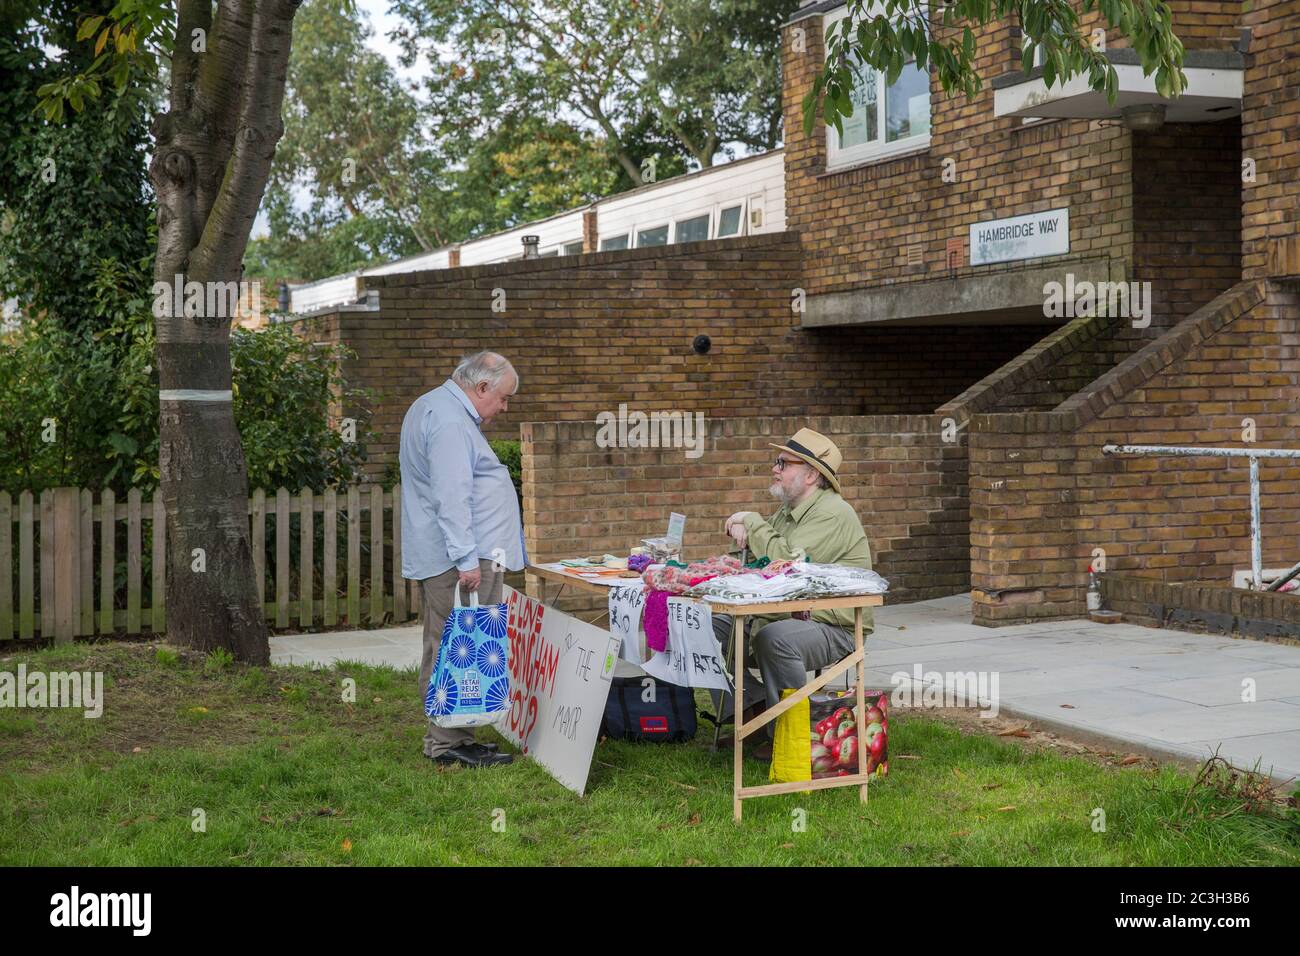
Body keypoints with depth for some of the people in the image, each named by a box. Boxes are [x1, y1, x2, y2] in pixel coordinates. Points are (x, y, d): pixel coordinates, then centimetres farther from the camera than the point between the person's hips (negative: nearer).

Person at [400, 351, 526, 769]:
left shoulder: (432, 407, 21)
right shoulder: (451, 422, -16)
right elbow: (452, 496, -24)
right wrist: (466, 558, -25)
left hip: (442, 557, 11)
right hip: (461, 558, -11)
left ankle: (449, 736, 19)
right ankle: (448, 742, -6)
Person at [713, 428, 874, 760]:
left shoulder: (833, 514, -16)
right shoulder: (787, 512, 16)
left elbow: (787, 561, -27)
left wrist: (752, 522, -12)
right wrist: (746, 533, -6)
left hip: (833, 628, -10)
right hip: (782, 617, 10)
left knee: (773, 638, -36)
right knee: (714, 627, 0)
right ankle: (751, 717, 4)